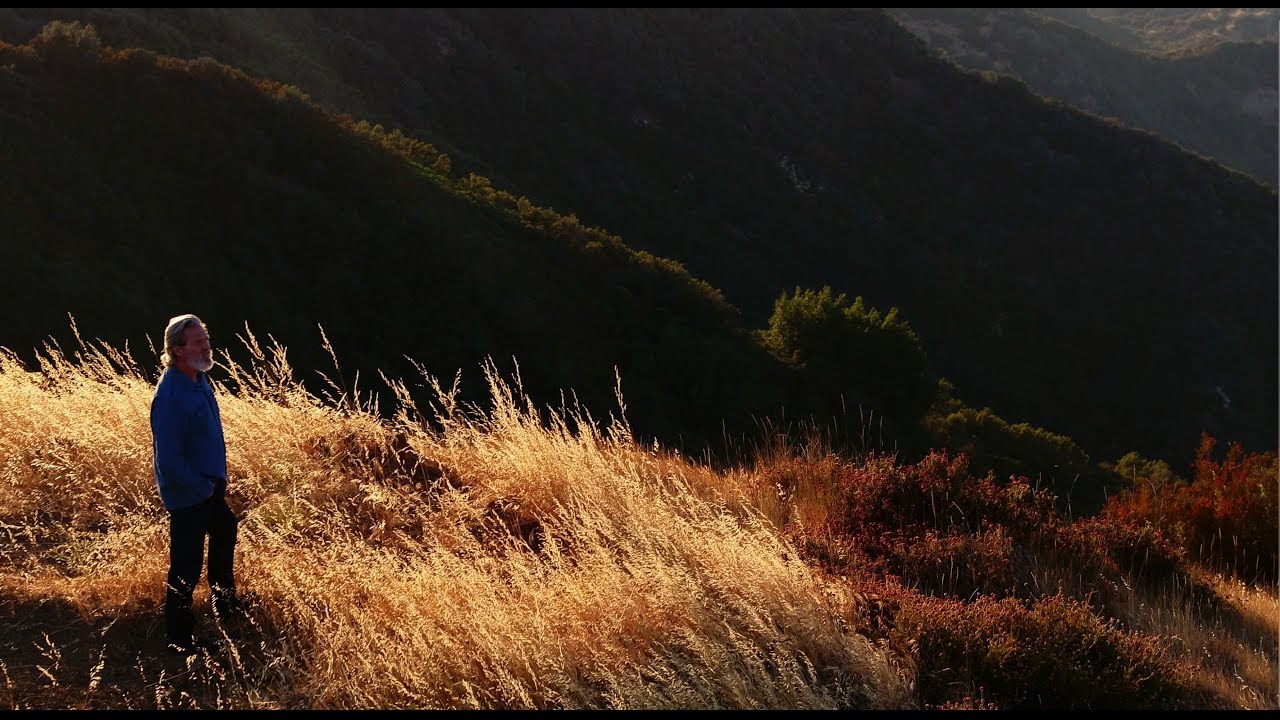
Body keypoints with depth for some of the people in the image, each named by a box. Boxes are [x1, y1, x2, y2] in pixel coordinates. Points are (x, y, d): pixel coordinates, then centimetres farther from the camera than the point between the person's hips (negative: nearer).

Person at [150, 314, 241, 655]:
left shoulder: (199, 378, -1)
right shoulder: (170, 396, -30)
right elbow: (168, 461, -30)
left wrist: (218, 479, 9)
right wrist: (204, 488, -20)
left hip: (210, 488, 10)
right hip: (186, 496, -10)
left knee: (224, 532, 30)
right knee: (186, 569, 0)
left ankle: (225, 604, 52)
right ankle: (180, 639, 14)